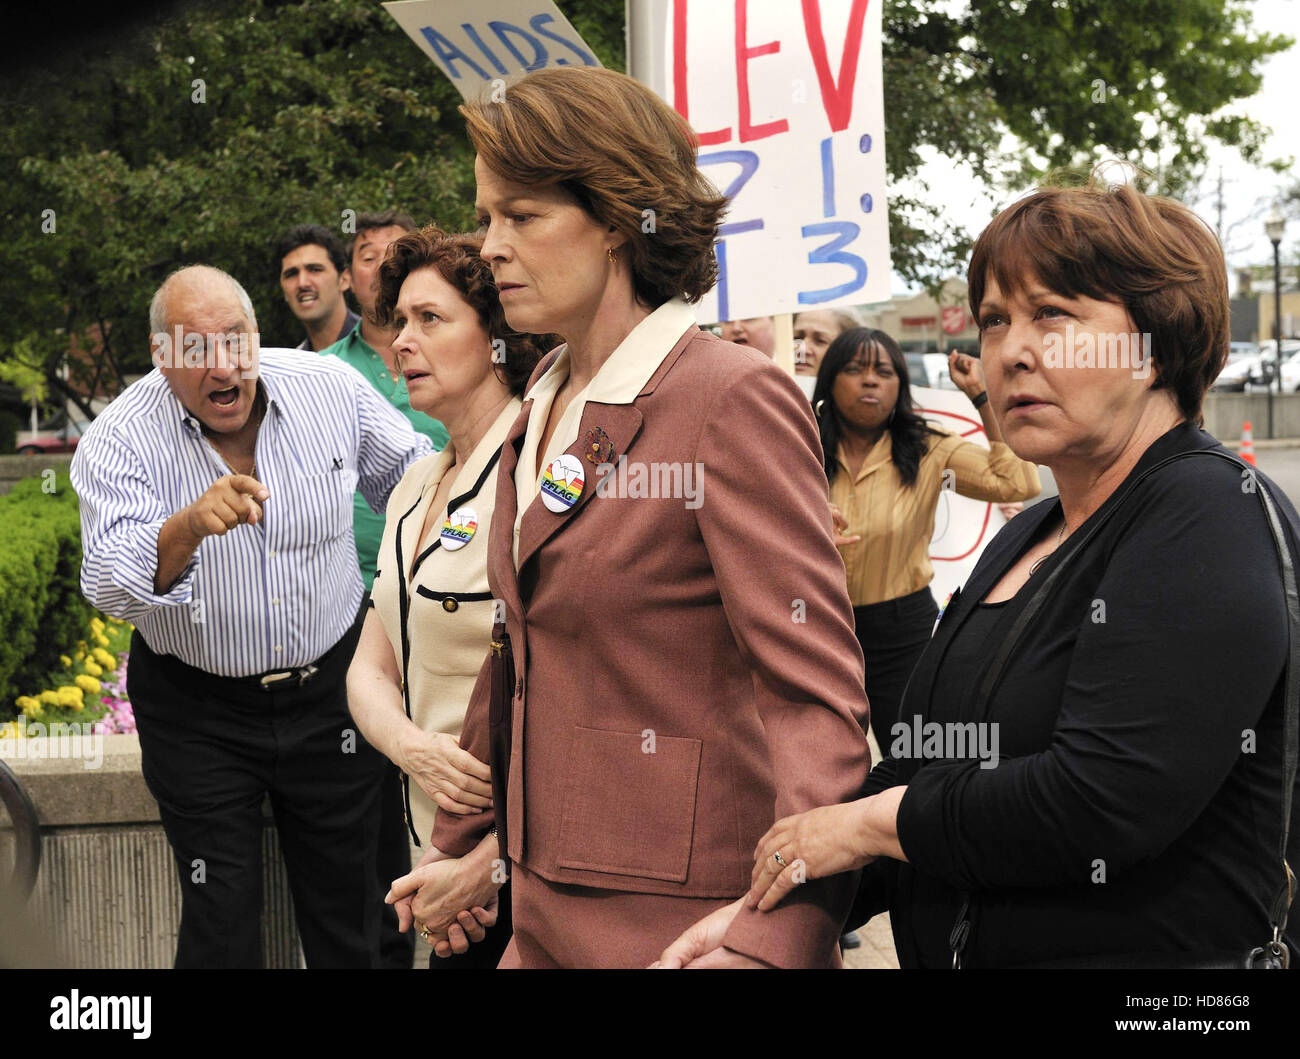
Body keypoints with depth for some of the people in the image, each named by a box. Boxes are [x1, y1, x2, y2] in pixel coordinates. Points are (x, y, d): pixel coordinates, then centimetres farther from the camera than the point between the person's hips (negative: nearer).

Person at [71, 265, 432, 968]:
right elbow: (111, 591, -30)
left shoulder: (330, 388, -9)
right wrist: (188, 528, -48)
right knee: (220, 927, 6)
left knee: (349, 912, 13)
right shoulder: (118, 442, -16)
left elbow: (413, 477, 8)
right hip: (197, 711, -2)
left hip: (328, 687, 2)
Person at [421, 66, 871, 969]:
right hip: (549, 906, 8)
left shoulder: (734, 399, -14)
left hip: (683, 917, -8)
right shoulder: (543, 411, 11)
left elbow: (819, 697, -20)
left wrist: (778, 938, -29)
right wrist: (459, 844, 24)